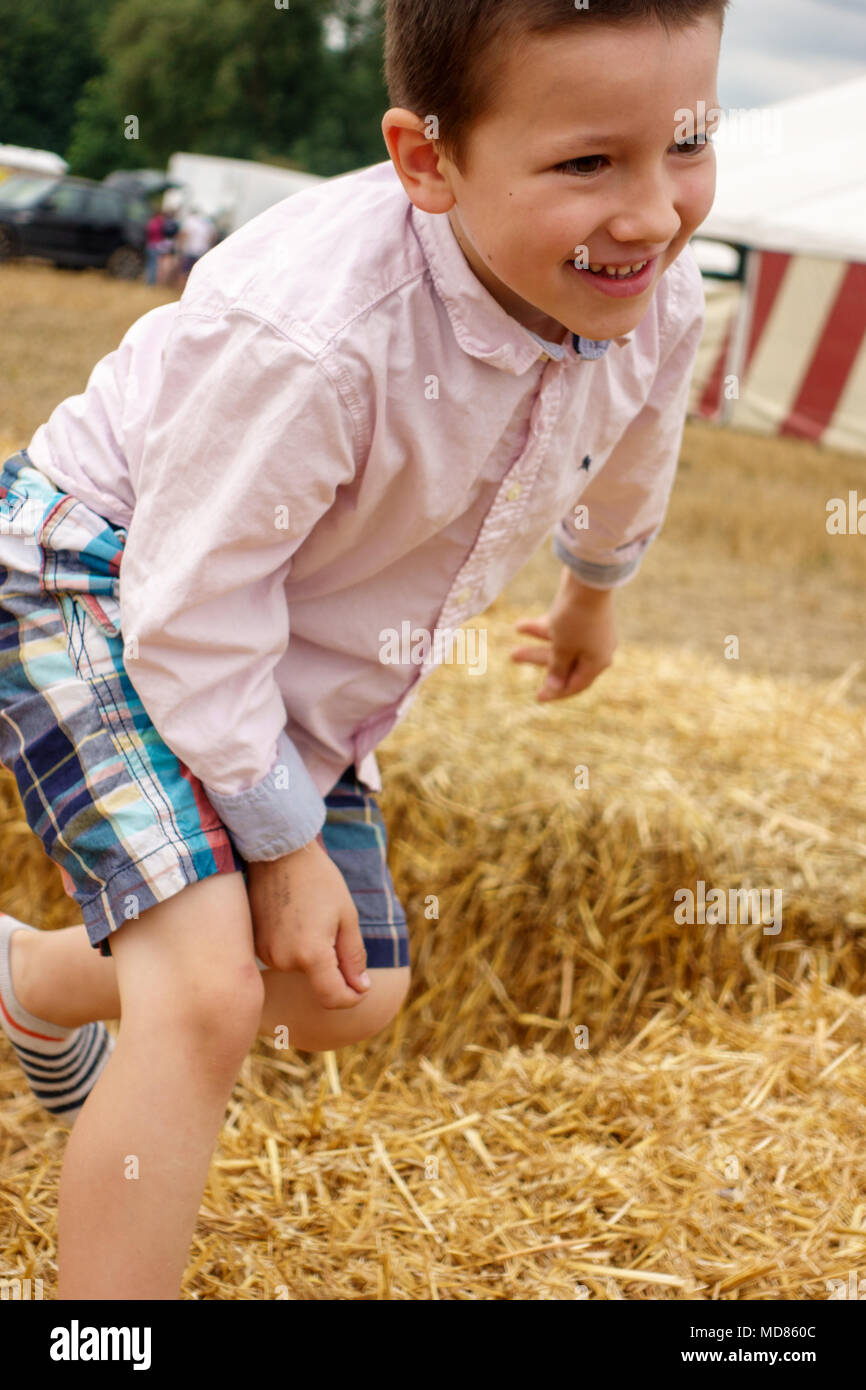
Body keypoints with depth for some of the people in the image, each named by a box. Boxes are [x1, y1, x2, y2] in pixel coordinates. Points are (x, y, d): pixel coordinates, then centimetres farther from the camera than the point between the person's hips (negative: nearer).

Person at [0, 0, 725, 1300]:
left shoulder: (656, 303, -18)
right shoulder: (306, 334, -40)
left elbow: (629, 455, 9)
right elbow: (194, 611, -28)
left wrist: (595, 586, 29)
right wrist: (282, 843, -19)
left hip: (308, 657, 7)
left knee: (351, 1000, 16)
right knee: (211, 990, -26)